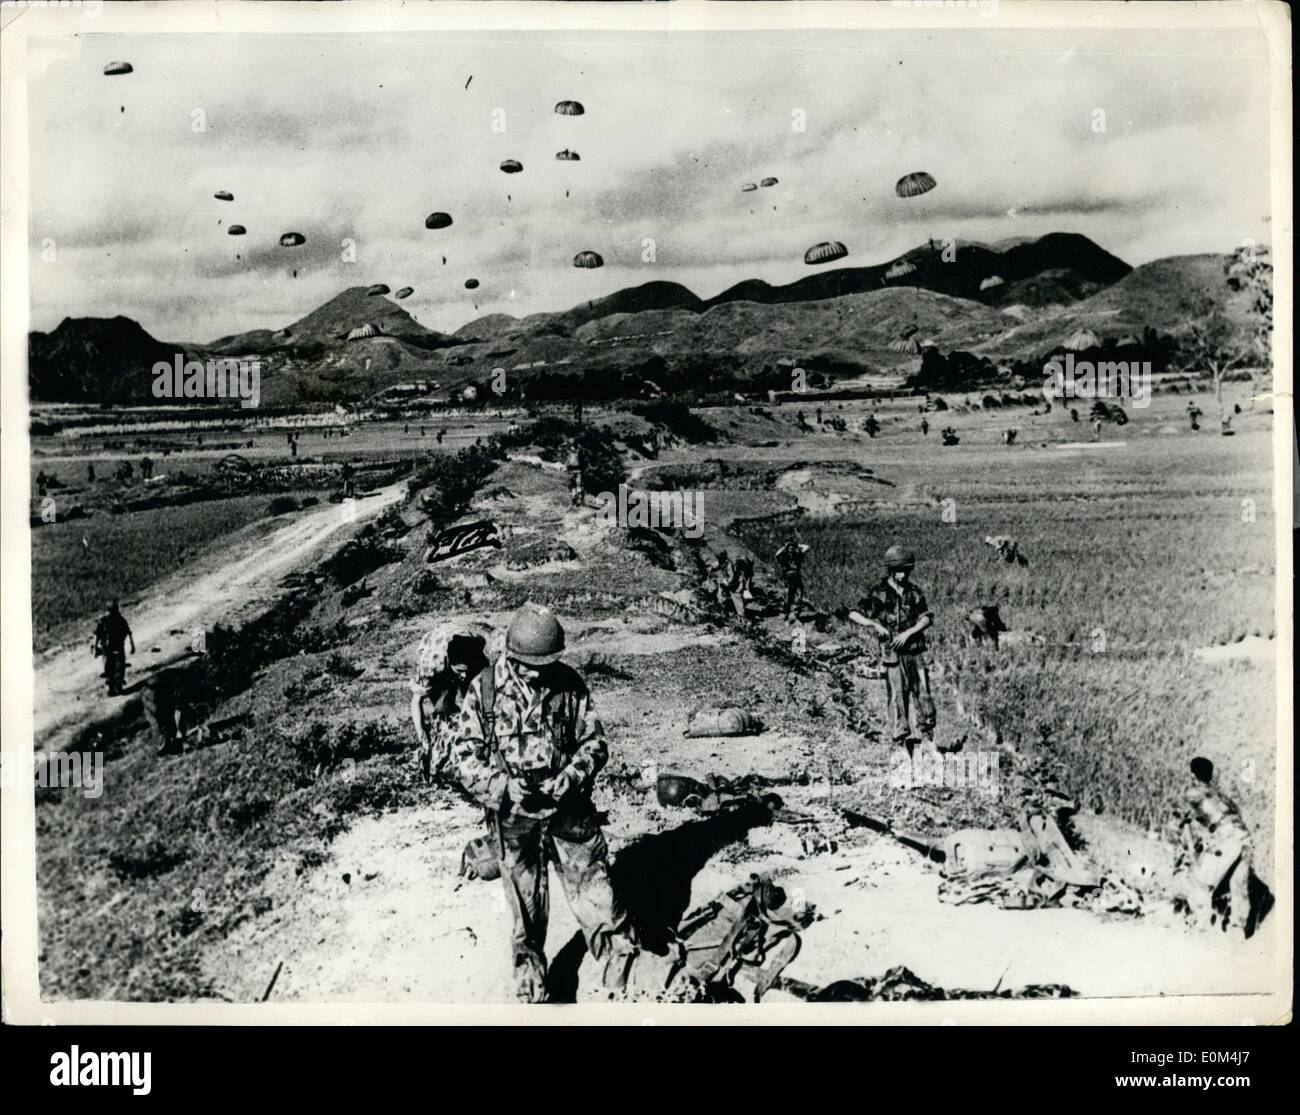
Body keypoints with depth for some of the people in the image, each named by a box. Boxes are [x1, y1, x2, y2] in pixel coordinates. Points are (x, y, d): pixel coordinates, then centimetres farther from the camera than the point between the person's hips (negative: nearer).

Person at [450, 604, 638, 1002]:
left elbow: (594, 741, 1)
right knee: (525, 900, 12)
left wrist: (570, 778, -16)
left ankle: (617, 949, 26)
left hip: (569, 809, 1)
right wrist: (503, 785, -21)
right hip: (515, 816, 0)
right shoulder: (485, 690, -8)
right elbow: (465, 755, -6)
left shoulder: (569, 684, -5)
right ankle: (529, 970, 31)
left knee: (592, 885, 5)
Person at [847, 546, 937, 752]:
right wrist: (875, 625, -20)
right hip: (893, 652, -3)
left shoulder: (914, 592, 9)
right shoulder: (879, 593, -2)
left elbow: (926, 617, 2)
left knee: (923, 694, 6)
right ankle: (902, 742, 7)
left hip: (915, 651, 3)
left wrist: (907, 633, -11)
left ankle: (928, 739, 19)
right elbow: (854, 614, -7)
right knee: (897, 697, -1)